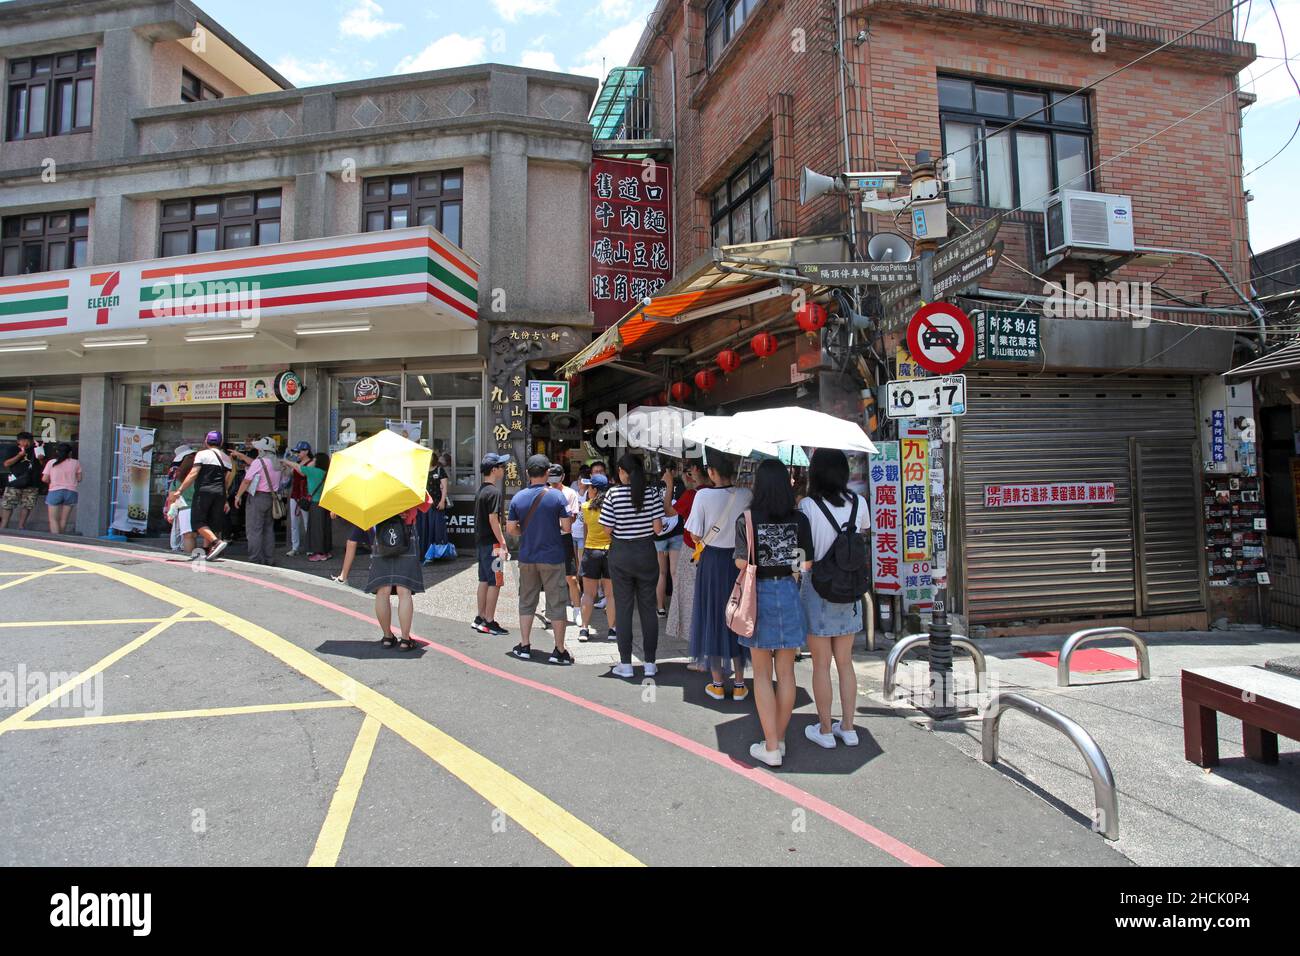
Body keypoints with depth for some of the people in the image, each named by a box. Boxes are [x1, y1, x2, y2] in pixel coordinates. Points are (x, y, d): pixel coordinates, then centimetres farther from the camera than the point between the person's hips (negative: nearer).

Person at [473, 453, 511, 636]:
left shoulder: (481, 489, 13)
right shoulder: (493, 491, -16)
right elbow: (493, 519, -21)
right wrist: (503, 544, -18)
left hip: (481, 541, 10)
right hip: (491, 543, -10)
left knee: (484, 580, 15)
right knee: (494, 583, -3)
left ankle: (480, 618, 22)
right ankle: (489, 622, 1)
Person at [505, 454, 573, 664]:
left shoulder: (518, 497, -1)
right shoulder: (557, 496, -10)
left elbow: (511, 528, 0)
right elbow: (567, 527, -10)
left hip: (526, 558, 3)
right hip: (552, 558, -3)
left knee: (527, 601, 15)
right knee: (556, 603, 4)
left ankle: (524, 646, 19)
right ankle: (559, 650, 9)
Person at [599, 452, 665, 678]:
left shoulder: (613, 494, -9)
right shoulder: (651, 493, -4)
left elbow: (608, 530, -10)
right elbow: (658, 528, -7)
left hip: (621, 554, -2)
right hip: (647, 552, 2)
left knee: (623, 608, 7)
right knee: (648, 607, 9)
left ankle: (625, 664, 11)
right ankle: (650, 663, 15)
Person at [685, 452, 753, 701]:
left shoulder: (703, 496, -13)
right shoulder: (746, 495, -6)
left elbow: (695, 536, -10)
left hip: (712, 560, -2)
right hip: (739, 560, 2)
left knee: (712, 617, 10)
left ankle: (717, 684, 16)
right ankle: (739, 684, 18)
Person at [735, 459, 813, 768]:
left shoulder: (747, 519, -10)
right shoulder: (799, 519, -3)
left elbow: (741, 562, -11)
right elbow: (807, 563, -1)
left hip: (760, 595, -2)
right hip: (789, 593, 2)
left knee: (762, 673, 7)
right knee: (786, 671, 13)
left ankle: (771, 747, 10)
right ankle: (779, 739, 24)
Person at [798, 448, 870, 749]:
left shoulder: (808, 505, -16)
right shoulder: (859, 503, -2)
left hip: (817, 590, -4)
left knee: (821, 664, 8)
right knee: (845, 662, 16)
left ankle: (825, 729, 19)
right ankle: (848, 727, 25)